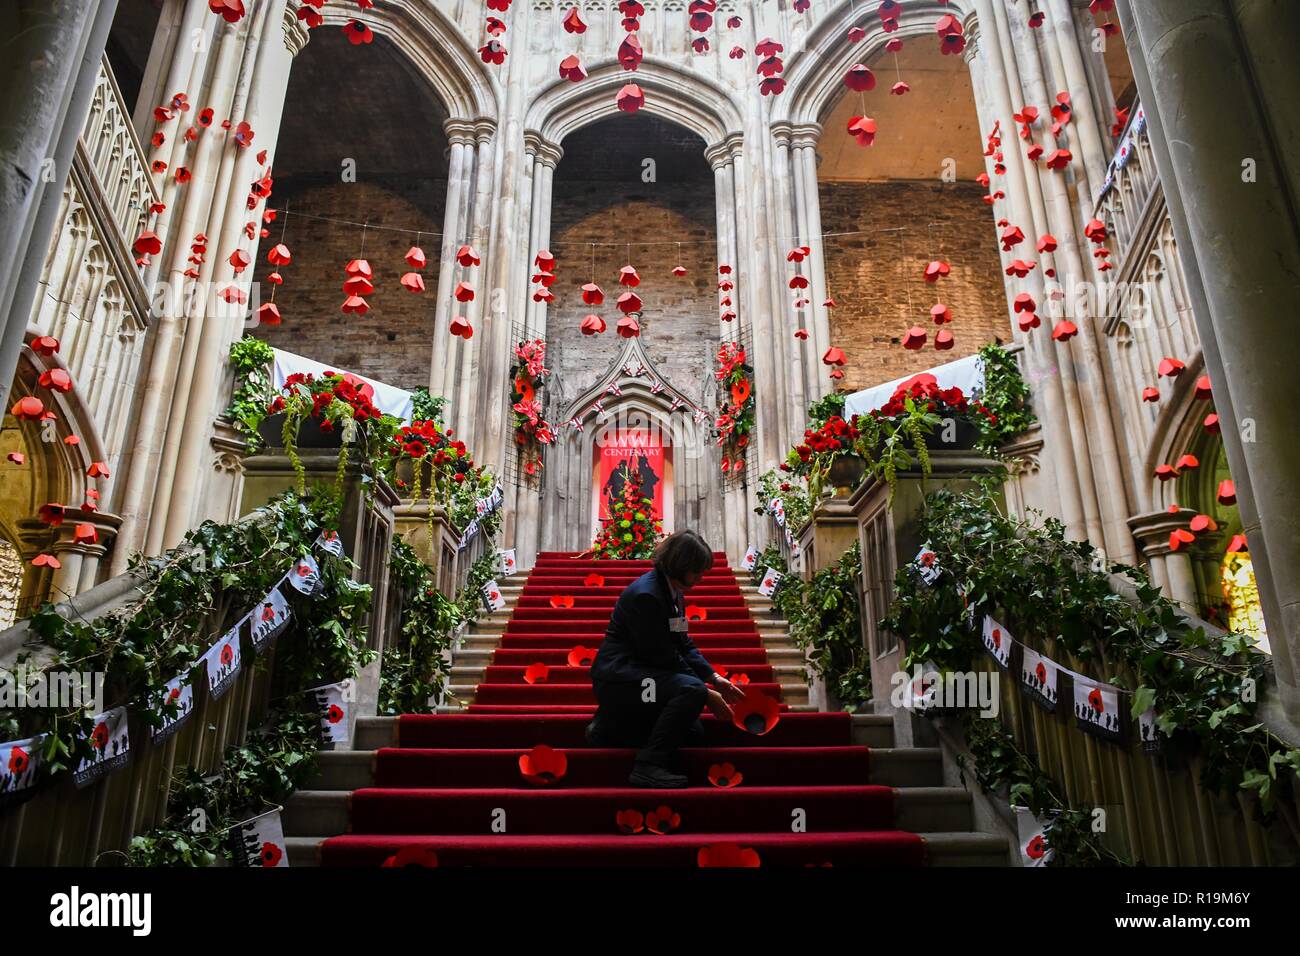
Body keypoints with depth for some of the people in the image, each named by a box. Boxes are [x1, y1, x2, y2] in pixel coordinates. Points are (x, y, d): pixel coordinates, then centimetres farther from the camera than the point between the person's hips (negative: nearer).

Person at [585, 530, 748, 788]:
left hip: (639, 674, 10)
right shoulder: (646, 594, -22)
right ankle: (649, 766, -22)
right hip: (618, 677, -10)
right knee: (692, 689, -29)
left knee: (693, 733, 9)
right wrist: (707, 693, -17)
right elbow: (663, 656, -22)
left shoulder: (674, 591, 8)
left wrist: (715, 678, 1)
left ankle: (611, 728, 17)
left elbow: (683, 644, 13)